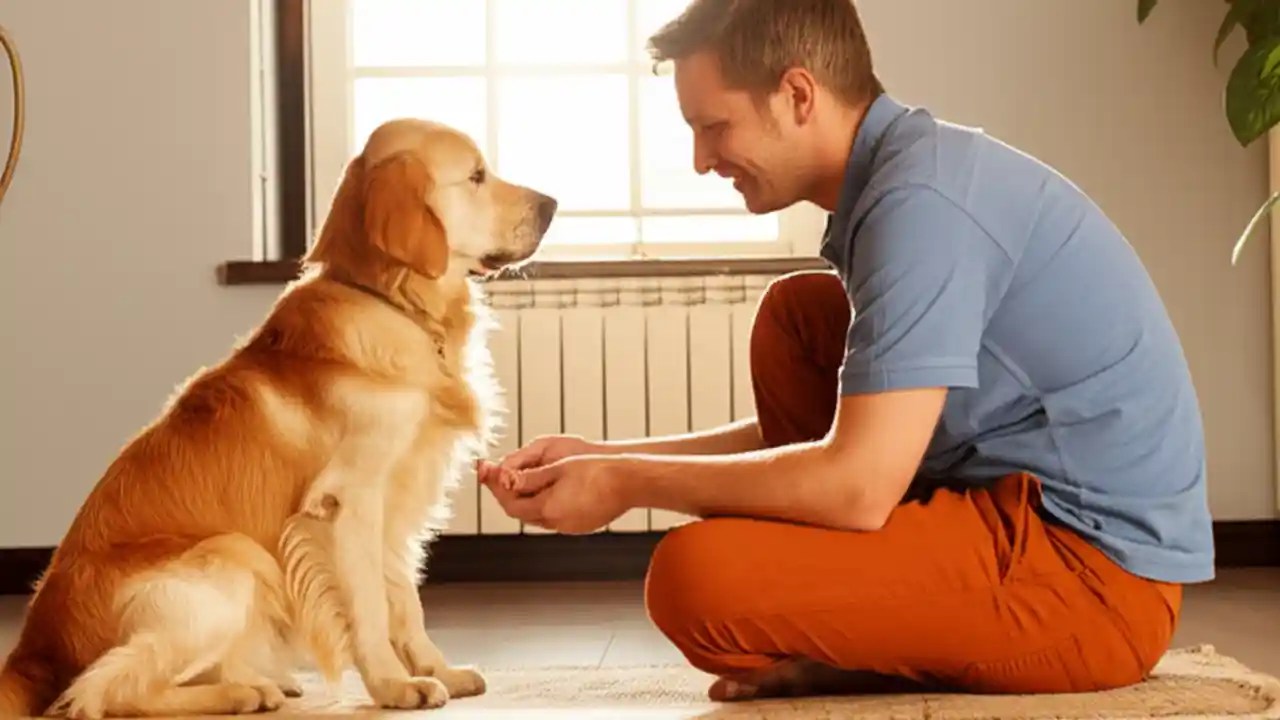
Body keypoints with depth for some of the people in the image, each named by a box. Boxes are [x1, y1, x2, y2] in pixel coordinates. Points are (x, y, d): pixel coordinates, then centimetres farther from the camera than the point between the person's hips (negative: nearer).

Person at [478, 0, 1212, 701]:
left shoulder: (923, 197, -18)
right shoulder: (898, 172, 13)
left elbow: (858, 484, -23)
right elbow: (832, 435, 18)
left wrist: (629, 484, -10)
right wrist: (607, 455, 12)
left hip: (1091, 570, -10)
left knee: (695, 577, -26)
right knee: (794, 314, 17)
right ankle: (842, 636, 10)